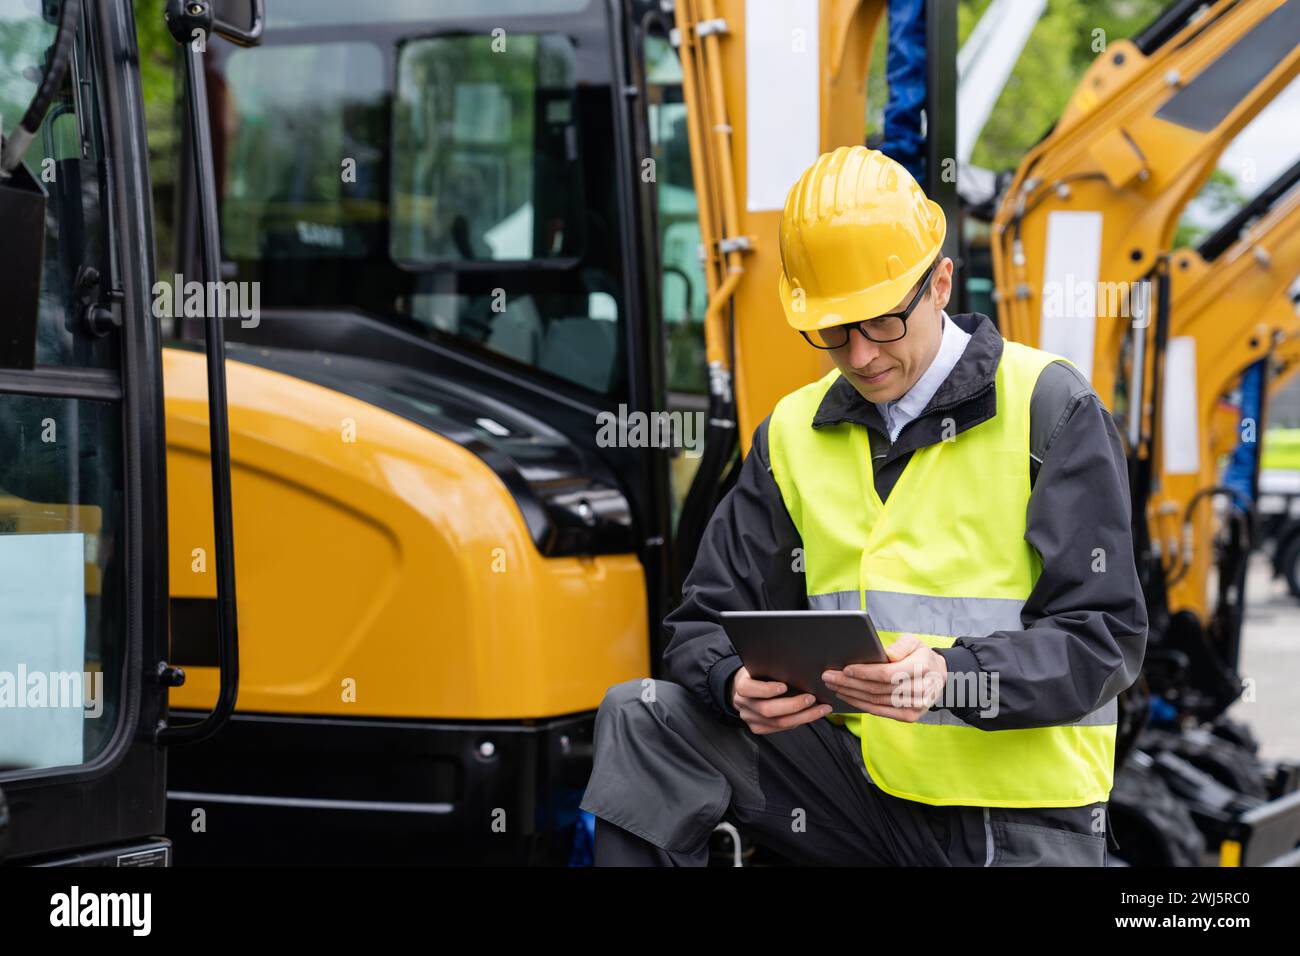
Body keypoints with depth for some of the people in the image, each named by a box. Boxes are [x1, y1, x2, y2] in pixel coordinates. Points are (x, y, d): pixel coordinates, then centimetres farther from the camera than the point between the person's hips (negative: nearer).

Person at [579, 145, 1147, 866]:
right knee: (643, 717, -12)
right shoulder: (794, 433, 9)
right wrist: (738, 685, -18)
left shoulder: (1050, 408, -5)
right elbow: (706, 624, 8)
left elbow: (1102, 637, -11)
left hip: (1023, 816, -4)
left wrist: (951, 677, -29)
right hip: (866, 778, 5)